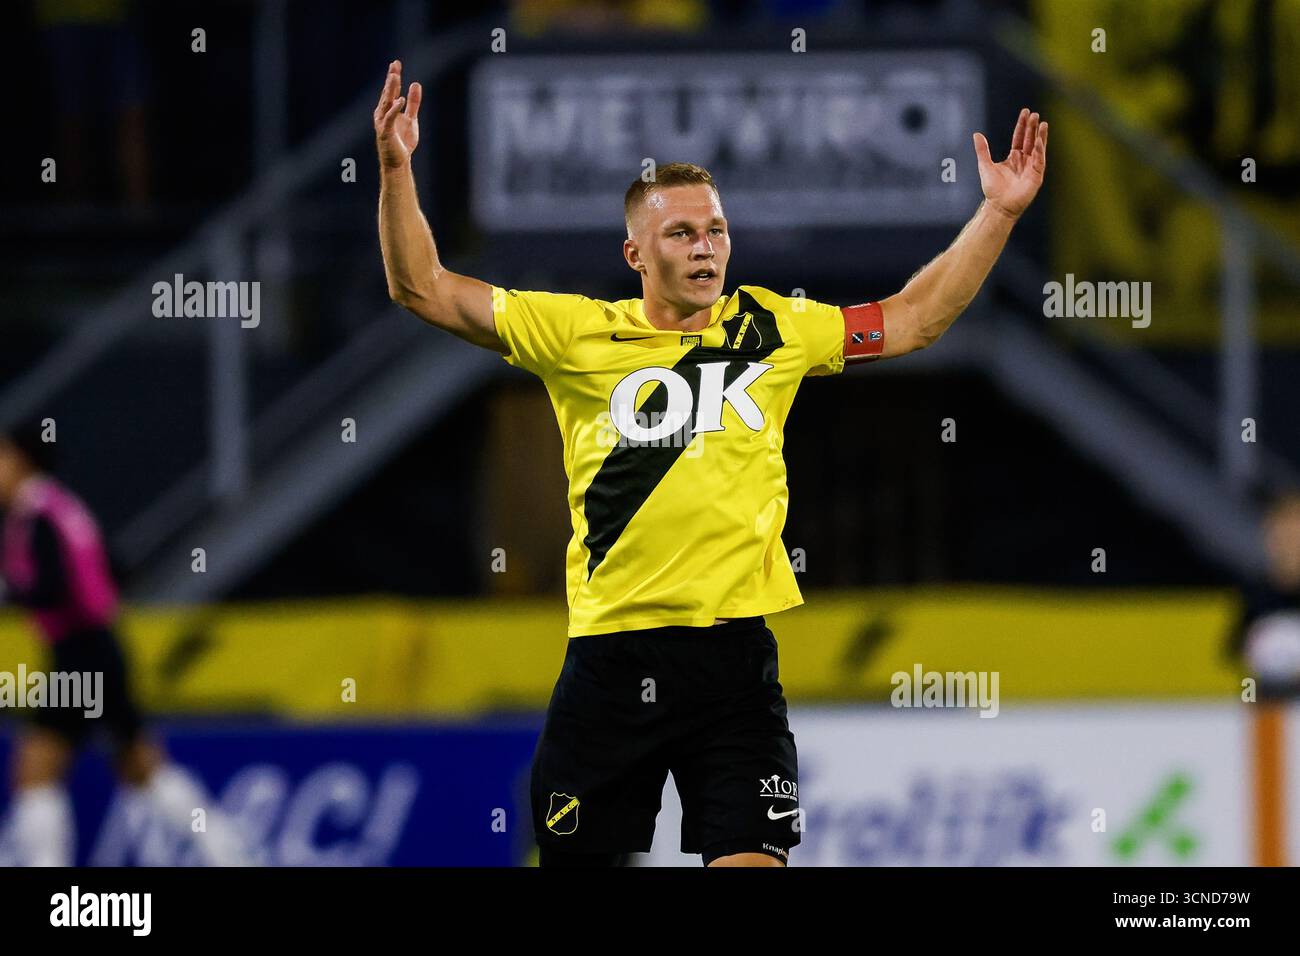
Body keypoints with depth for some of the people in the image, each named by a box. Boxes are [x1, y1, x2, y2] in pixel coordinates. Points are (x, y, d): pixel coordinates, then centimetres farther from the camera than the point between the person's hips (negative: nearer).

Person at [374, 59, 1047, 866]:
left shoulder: (772, 329, 9)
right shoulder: (579, 334, 3)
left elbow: (913, 320, 17)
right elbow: (425, 290, 3)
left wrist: (999, 214, 11)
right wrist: (398, 171, -9)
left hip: (735, 653, 0)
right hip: (611, 655, 0)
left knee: (752, 859, -8)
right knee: (576, 859, 6)